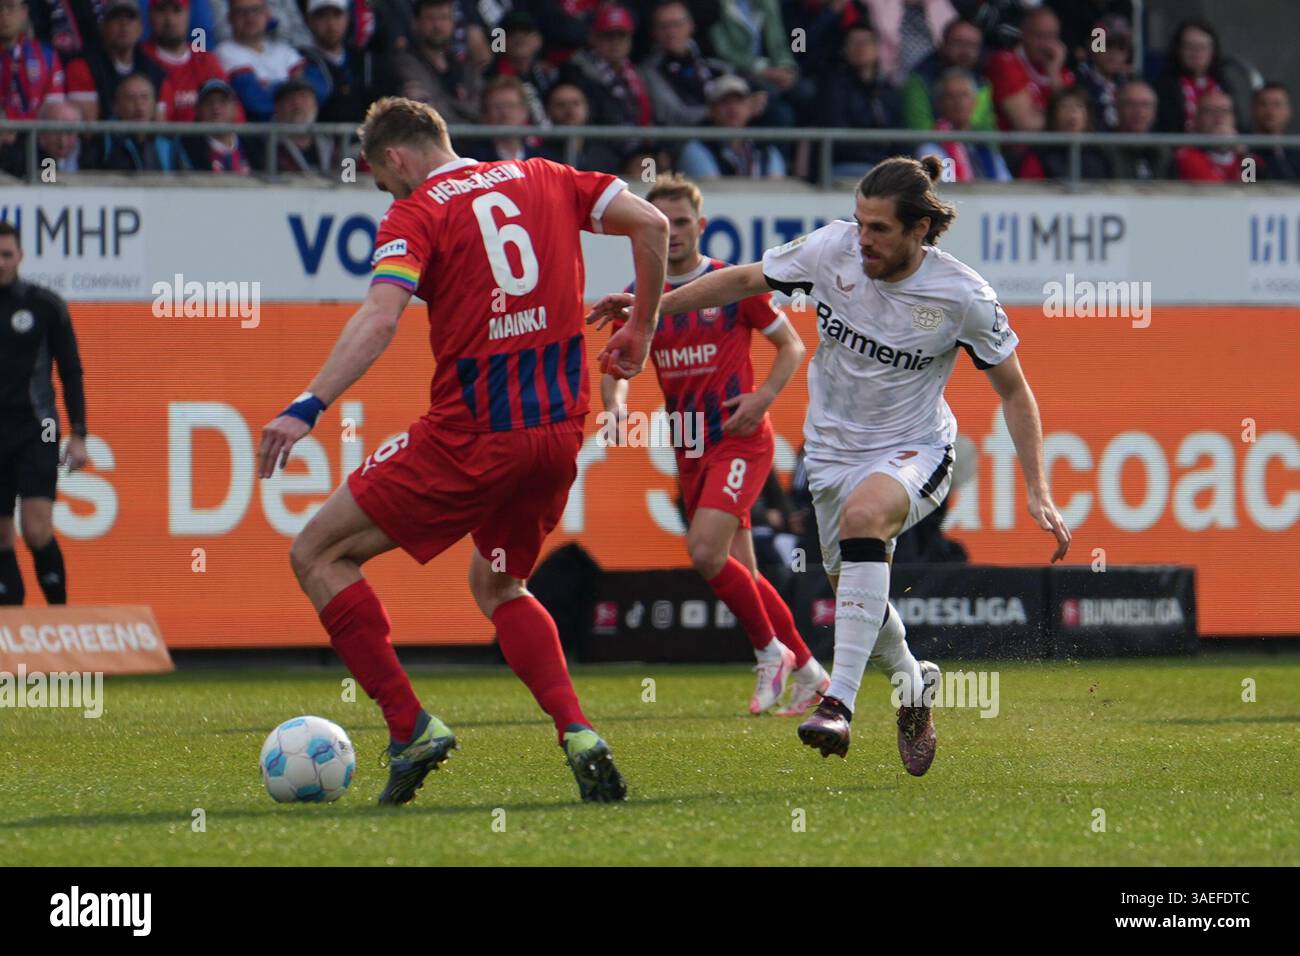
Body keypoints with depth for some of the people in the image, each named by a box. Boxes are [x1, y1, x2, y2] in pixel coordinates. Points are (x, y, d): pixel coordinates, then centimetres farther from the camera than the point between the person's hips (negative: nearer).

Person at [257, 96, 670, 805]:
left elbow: (379, 320, -19)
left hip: (470, 439, -6)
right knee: (497, 586, 28)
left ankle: (411, 727, -3)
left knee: (318, 555, 7)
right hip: (560, 429, 6)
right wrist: (643, 322, 19)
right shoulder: (542, 180, 13)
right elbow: (650, 223, 6)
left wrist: (307, 407, -27)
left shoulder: (415, 214, -4)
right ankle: (578, 737, 5)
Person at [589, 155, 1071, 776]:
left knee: (864, 514, -35)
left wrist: (1037, 491, -11)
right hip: (833, 447, 5)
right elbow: (747, 281, 5)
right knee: (853, 589, 8)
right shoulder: (832, 249, -13)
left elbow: (1014, 392, -6)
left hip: (914, 450, -4)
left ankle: (839, 702, -39)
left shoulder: (962, 295, -18)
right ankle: (913, 685, 43)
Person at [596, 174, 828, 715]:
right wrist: (615, 402, -17)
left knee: (705, 551, -22)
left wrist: (762, 397, -14)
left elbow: (791, 346, 2)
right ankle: (807, 673, 20)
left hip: (740, 441, -6)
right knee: (739, 576, 7)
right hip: (689, 451, 6)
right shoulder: (640, 299, 7)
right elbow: (617, 366, 6)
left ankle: (770, 651, -4)